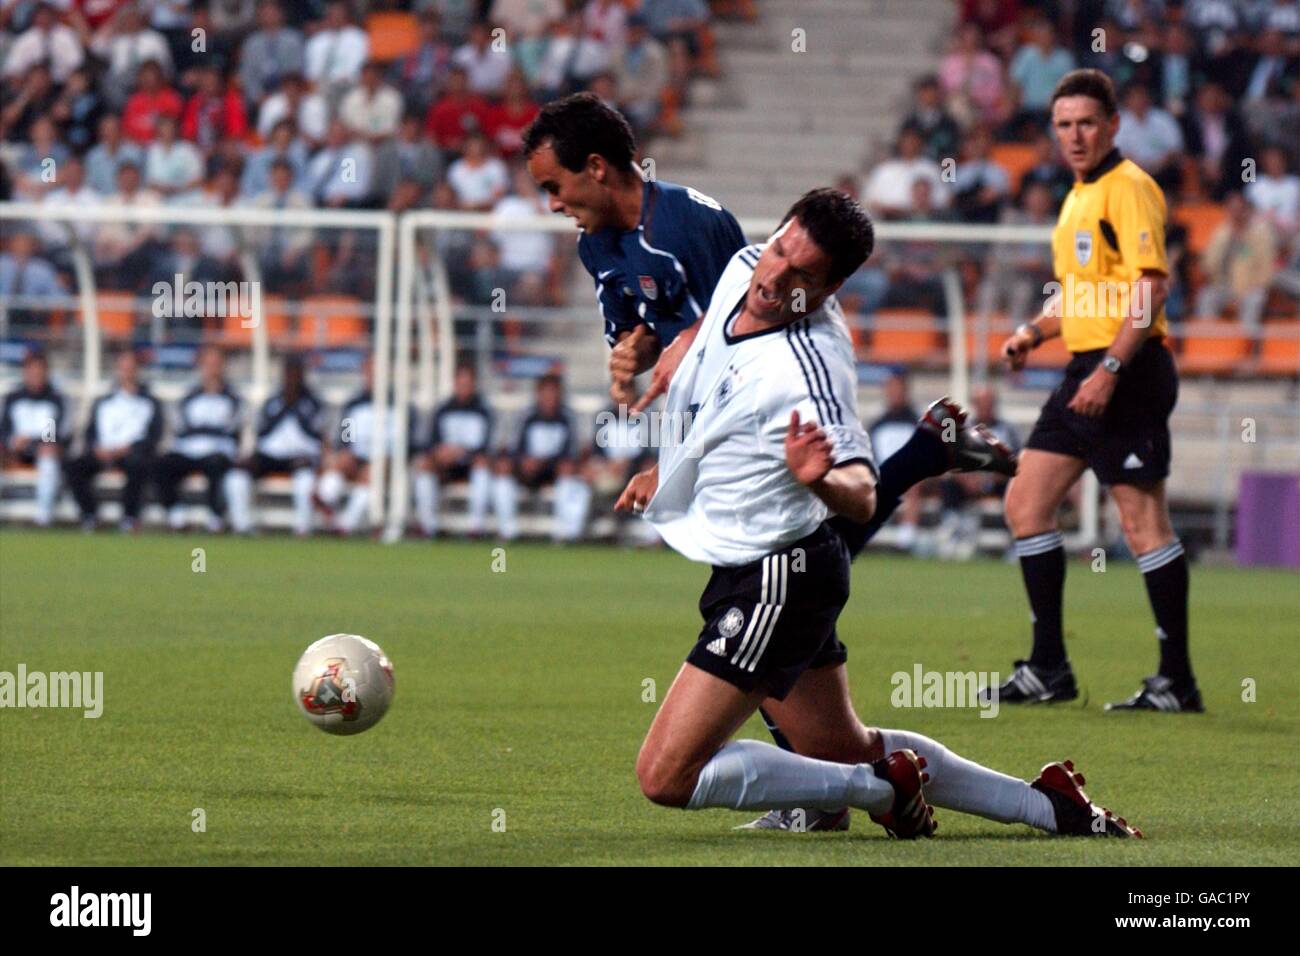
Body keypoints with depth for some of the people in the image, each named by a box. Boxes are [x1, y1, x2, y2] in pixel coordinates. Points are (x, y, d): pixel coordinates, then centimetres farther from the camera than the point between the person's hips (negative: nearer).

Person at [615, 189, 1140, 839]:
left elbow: (862, 497, -34)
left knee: (665, 777, -14)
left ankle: (882, 789, 0)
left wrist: (820, 478, -55)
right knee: (849, 751, 22)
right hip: (743, 571, 9)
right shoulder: (740, 274, -1)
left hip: (773, 583, -9)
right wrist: (667, 467, 22)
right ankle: (1050, 807, 32)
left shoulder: (807, 367, -26)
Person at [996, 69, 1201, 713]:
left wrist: (1110, 369, -24)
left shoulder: (1128, 188, -11)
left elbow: (1151, 285, -19)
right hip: (1084, 371, 10)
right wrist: (1035, 331, 12)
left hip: (1127, 373, -10)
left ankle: (1177, 681, -3)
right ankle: (1048, 669, 12)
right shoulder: (1079, 196, 18)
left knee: (1143, 524, -8)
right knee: (1025, 505, 8)